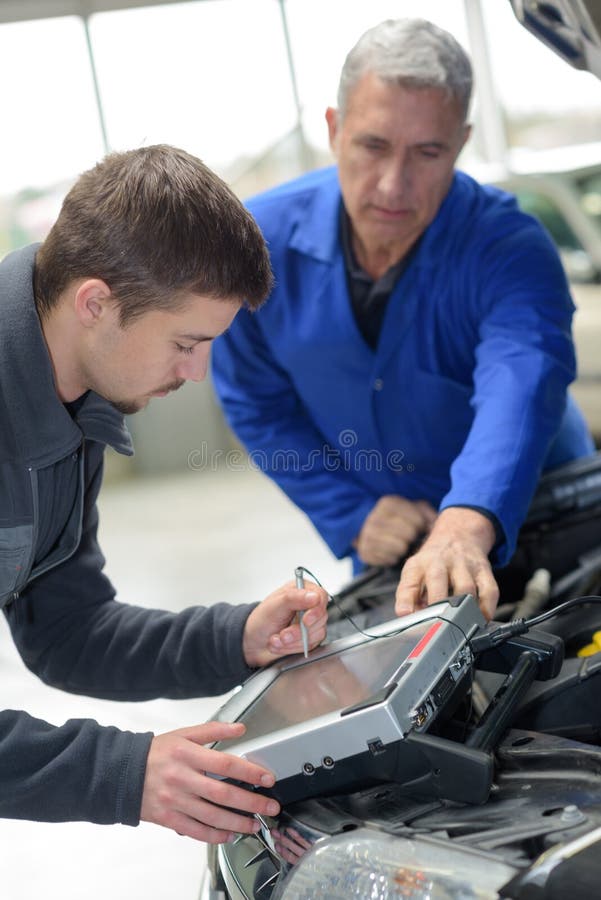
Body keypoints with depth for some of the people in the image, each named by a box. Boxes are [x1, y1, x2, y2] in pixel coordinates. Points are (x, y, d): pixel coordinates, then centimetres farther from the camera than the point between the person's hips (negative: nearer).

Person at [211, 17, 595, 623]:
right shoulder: (260, 240, -17)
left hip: (521, 520, -2)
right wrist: (353, 515, -15)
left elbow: (521, 385, -48)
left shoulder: (510, 253, -29)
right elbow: (256, 403, -5)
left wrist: (467, 526, -68)